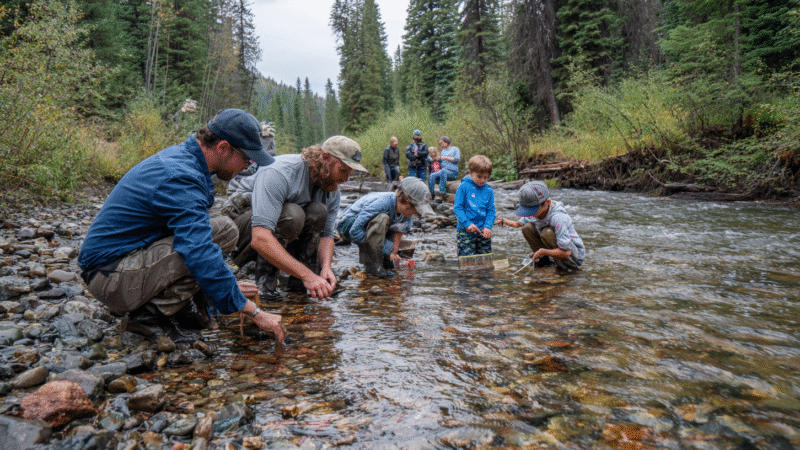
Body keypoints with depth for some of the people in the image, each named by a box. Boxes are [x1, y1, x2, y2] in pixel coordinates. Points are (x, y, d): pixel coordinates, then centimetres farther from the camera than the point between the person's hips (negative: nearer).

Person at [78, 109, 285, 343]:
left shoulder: (180, 156, 6)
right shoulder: (180, 177, -26)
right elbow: (201, 256, -34)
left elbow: (194, 227, 18)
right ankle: (150, 313, -11)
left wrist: (227, 285, 17)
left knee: (224, 229, 2)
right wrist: (255, 312, -27)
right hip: (110, 277, -10)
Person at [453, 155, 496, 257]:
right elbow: (457, 207, -6)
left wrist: (488, 226, -9)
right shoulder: (464, 187, -3)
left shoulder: (489, 191, 8)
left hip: (483, 232, 4)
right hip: (466, 231, -4)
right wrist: (467, 224, -16)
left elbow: (491, 210, 7)